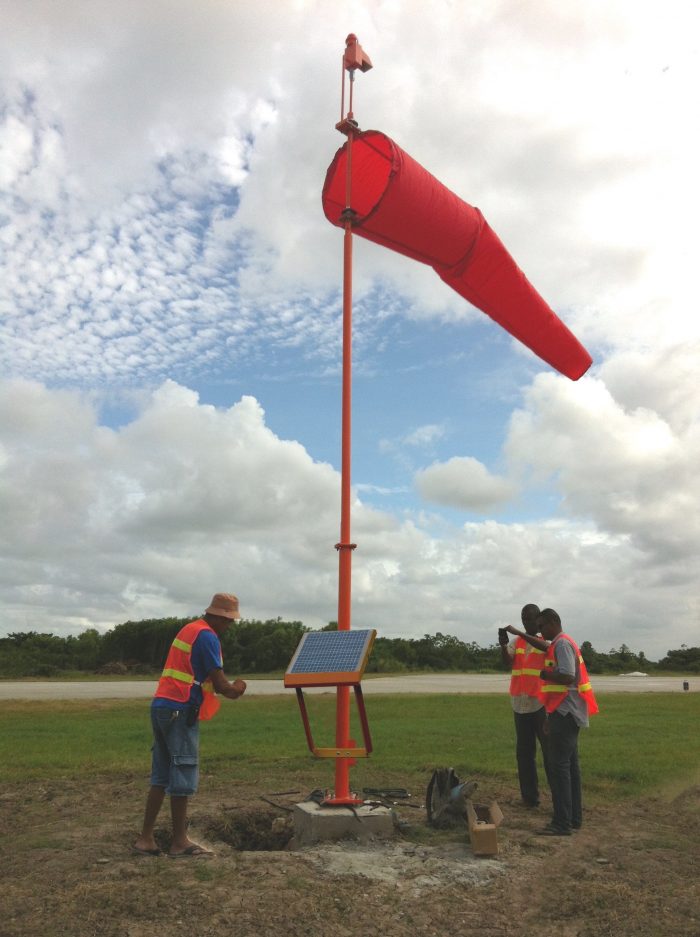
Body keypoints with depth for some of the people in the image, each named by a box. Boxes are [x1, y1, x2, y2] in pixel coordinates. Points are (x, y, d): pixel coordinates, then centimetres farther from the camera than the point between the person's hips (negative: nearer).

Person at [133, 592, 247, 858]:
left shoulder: (188, 629, 17)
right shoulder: (208, 637, -13)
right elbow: (220, 685, -14)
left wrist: (226, 687, 12)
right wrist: (236, 689, 6)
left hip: (161, 706, 9)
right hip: (181, 711, -9)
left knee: (161, 777, 13)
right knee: (183, 778, 0)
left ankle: (146, 838, 16)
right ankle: (179, 842, 9)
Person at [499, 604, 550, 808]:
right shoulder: (517, 642, 11)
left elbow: (544, 646, -24)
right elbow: (507, 662, -4)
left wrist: (518, 632, -31)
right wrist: (503, 645, -23)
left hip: (542, 703, -4)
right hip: (520, 703, 4)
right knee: (524, 752, 8)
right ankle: (529, 796, 15)